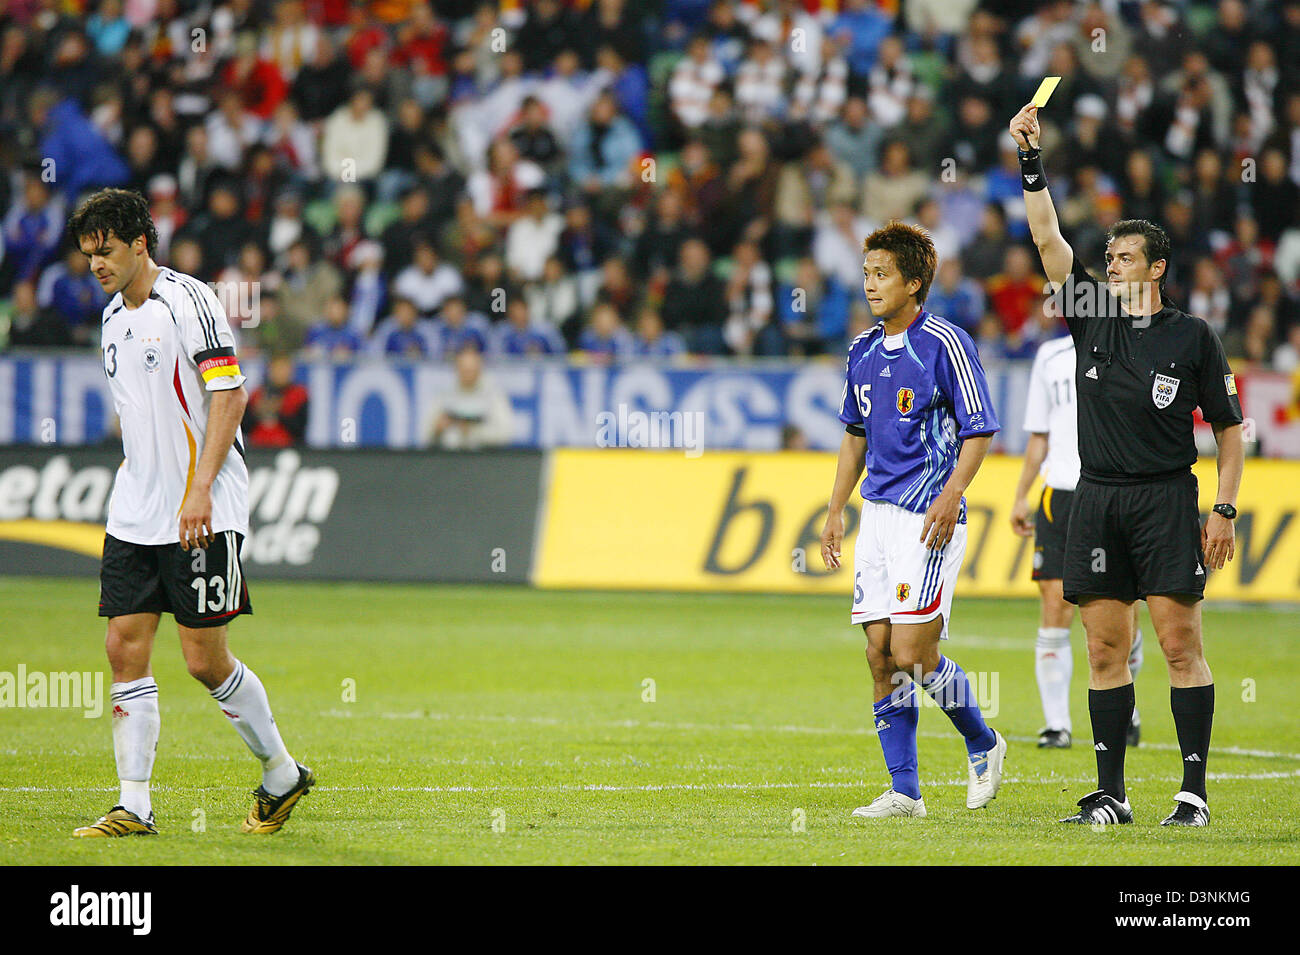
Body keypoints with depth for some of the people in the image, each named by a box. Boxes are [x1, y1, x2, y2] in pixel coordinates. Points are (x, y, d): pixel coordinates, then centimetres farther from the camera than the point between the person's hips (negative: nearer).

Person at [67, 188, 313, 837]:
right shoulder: (114, 316, 14)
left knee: (205, 660, -6)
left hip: (203, 515, -7)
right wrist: (133, 486, 19)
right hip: (134, 514, 7)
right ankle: (134, 806, 1)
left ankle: (282, 775, 13)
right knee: (126, 648, -1)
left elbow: (229, 394, -15)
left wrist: (199, 490, -21)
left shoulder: (189, 301, -10)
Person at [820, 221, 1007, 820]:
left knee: (911, 651, -13)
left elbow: (979, 432, -9)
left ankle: (982, 743, 11)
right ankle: (904, 792, 6)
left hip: (929, 516, -7)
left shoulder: (944, 343, -9)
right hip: (878, 514, 7)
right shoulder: (864, 351, 12)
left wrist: (951, 495, -21)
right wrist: (835, 512, 20)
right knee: (880, 654, 2)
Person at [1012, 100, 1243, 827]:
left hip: (1167, 499, -4)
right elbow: (1047, 236, 4)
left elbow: (1230, 428, 4)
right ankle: (1111, 795, 7)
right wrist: (1031, 158, -5)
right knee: (1106, 649, 4)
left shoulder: (1193, 336, 2)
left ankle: (1194, 794, -9)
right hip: (1097, 501, 4)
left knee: (1180, 642, -8)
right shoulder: (1092, 318, 10)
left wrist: (1225, 509, -5)